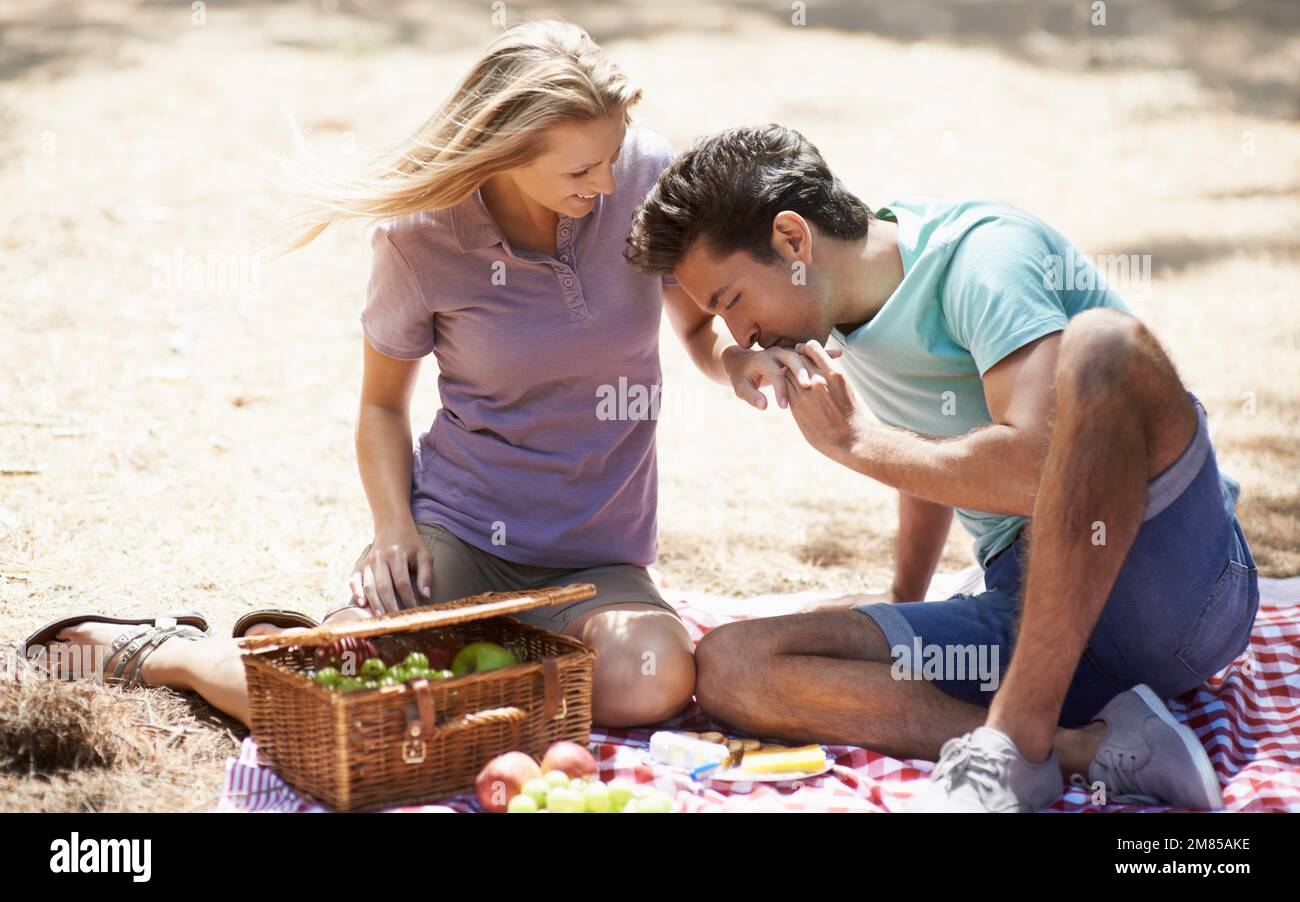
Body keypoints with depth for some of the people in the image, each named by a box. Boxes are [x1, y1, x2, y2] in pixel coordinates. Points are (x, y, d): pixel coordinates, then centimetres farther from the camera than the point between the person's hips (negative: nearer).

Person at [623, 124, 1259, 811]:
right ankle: (1094, 747, -26)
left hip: (1176, 583, -7)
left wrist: (853, 440, -13)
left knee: (1102, 342, -35)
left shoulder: (985, 254, -13)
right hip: (1031, 614, 7)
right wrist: (903, 597, 39)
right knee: (727, 665, -11)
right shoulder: (844, 322, 13)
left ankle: (1015, 740, -33)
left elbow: (1035, 468, -28)